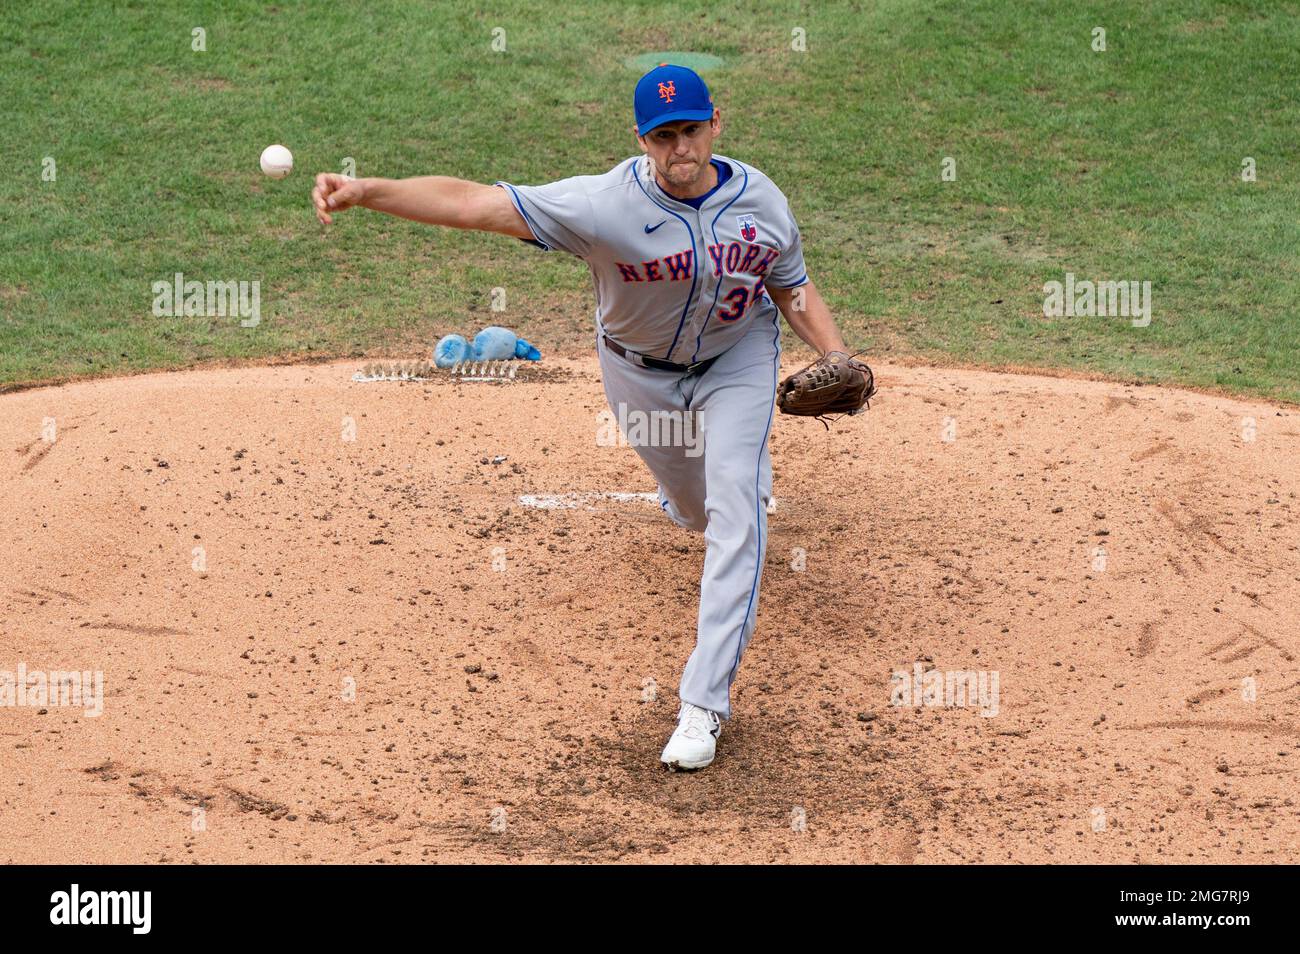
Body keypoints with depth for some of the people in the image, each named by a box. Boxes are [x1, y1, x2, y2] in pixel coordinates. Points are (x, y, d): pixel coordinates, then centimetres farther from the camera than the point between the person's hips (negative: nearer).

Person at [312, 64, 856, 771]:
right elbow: (473, 203, -42)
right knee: (695, 507, 17)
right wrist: (366, 191, -56)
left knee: (734, 510, -15)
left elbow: (792, 288, -4)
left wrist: (836, 357, -23)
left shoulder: (760, 201, -21)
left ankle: (704, 702, -15)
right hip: (640, 370, -1)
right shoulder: (606, 204, -34)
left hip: (739, 355, 1)